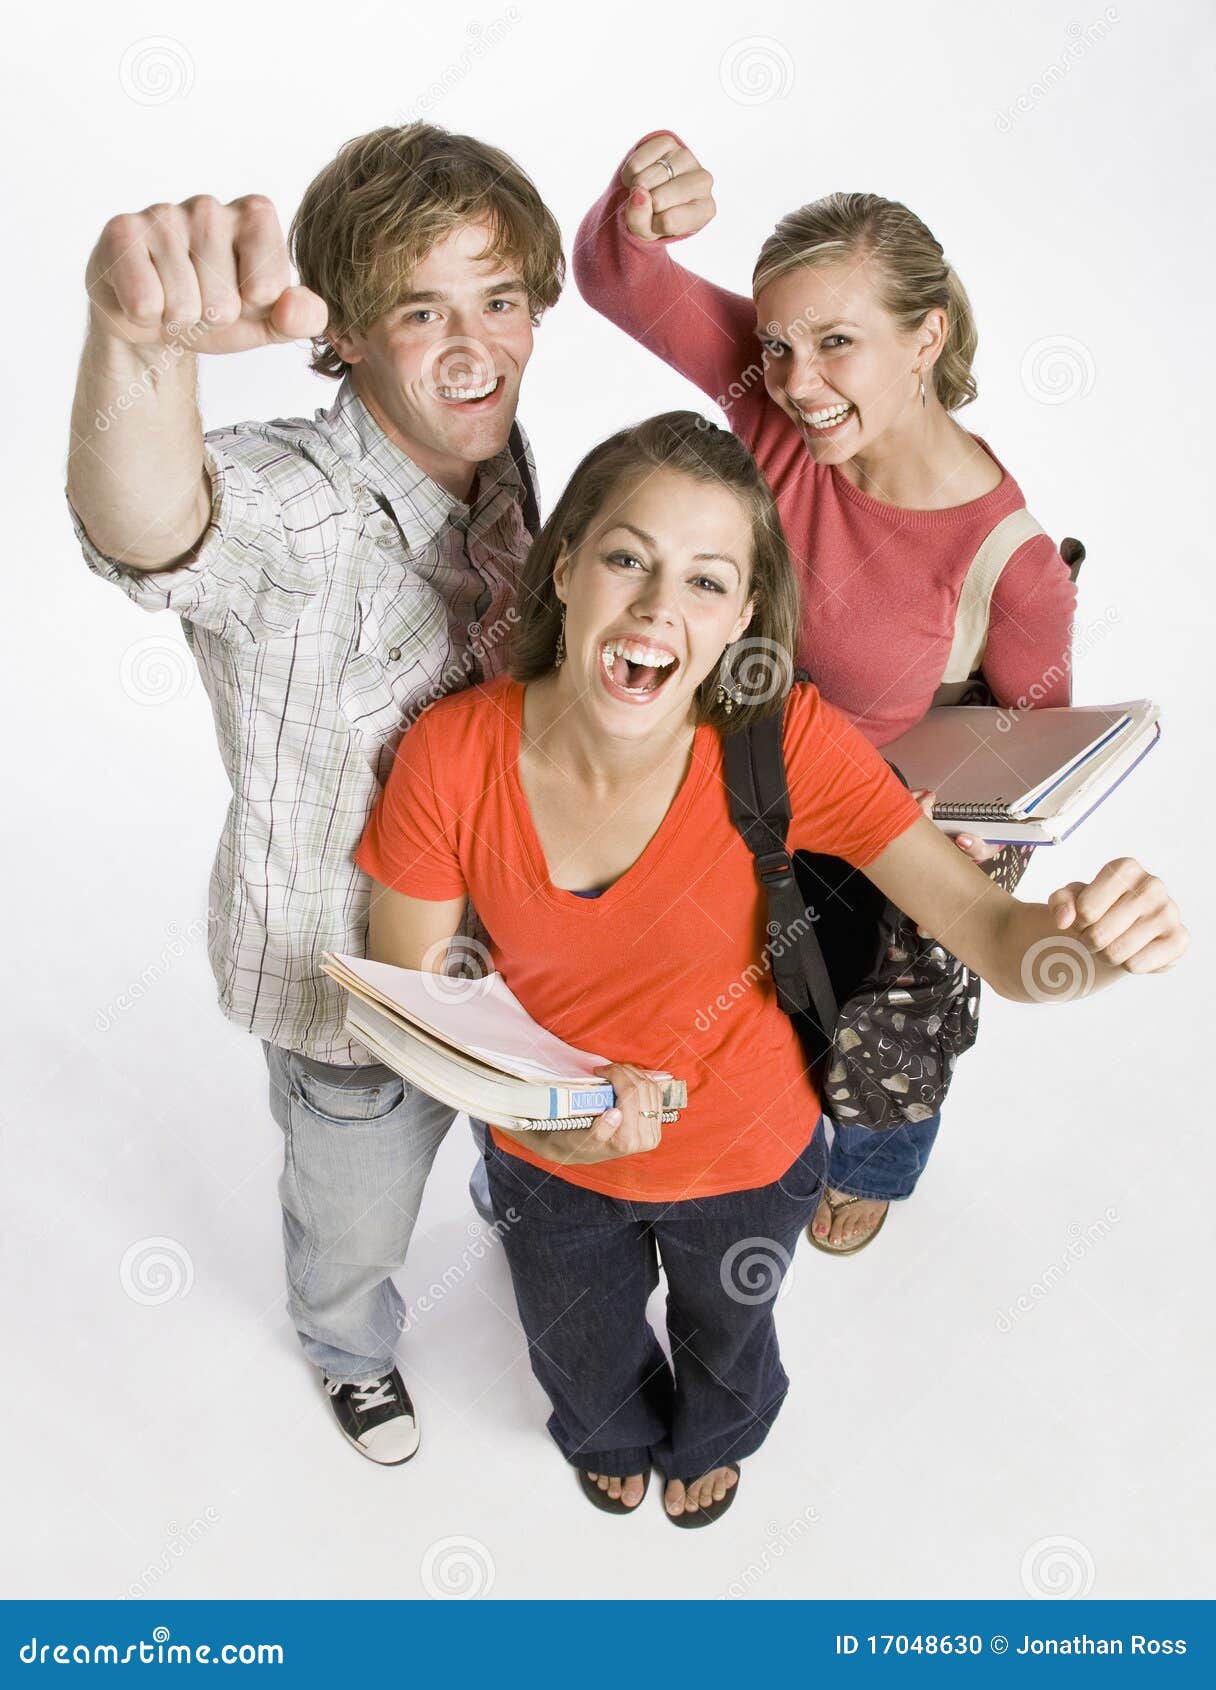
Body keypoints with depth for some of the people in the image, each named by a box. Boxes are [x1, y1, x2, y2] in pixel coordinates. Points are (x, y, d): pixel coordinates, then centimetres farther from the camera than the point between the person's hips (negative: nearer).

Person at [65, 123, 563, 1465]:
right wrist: (143, 343, -78)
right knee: (358, 1213, 23)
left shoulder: (495, 452, -10)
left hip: (507, 922, 5)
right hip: (348, 962, -5)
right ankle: (353, 1350, 59)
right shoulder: (285, 507, -33)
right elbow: (146, 529, -59)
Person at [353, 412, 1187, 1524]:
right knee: (586, 1362, 34)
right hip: (548, 1163, 1)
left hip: (746, 1158, 0)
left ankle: (711, 1439, 75)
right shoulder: (451, 756, -28)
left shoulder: (786, 744, -30)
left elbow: (990, 930, -33)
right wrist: (531, 1112, -34)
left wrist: (1078, 943, -56)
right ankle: (614, 1438, 75)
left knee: (726, 1344, 35)